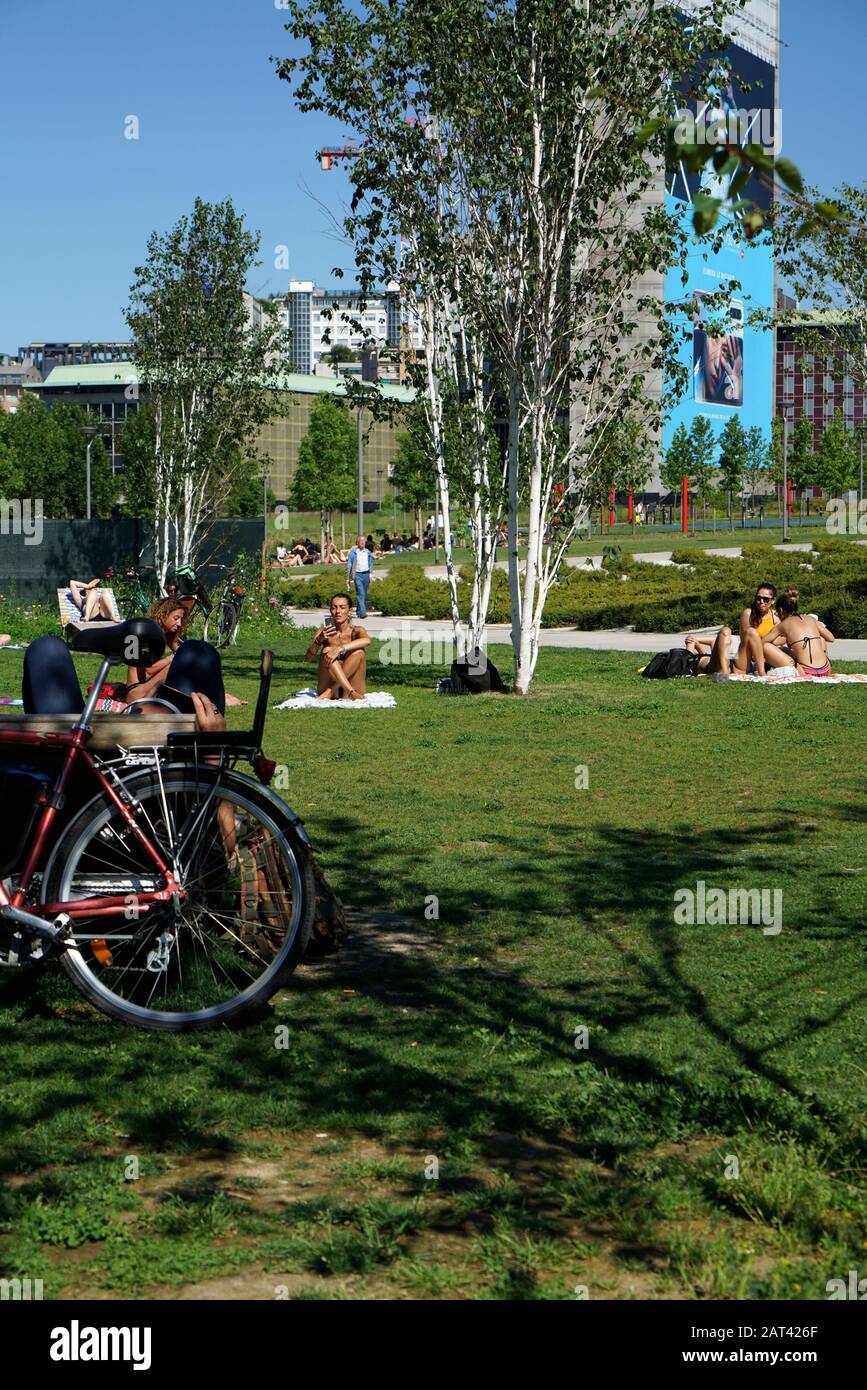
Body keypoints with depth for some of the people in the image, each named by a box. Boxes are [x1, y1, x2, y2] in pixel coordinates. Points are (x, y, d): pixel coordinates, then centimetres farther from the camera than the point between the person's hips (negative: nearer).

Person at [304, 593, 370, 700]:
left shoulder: (355, 631, 0)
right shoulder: (323, 632, 3)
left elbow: (366, 640, -25)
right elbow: (308, 658, -8)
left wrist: (340, 649, -36)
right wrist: (318, 640, -27)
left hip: (354, 687, -1)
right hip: (326, 686, 1)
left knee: (359, 652, -22)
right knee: (327, 651, -20)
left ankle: (330, 693, -24)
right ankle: (350, 692, -36)